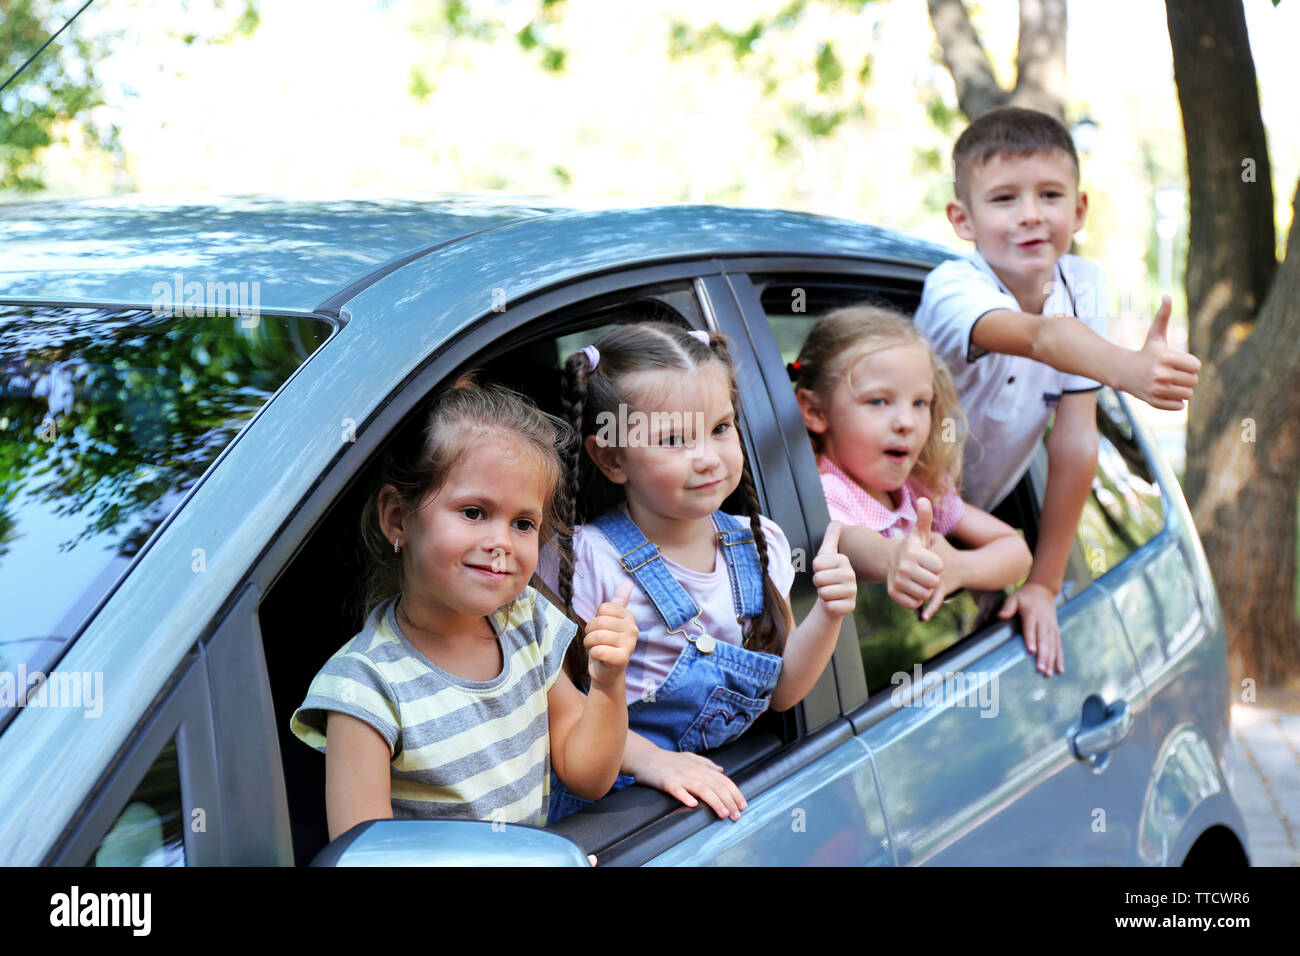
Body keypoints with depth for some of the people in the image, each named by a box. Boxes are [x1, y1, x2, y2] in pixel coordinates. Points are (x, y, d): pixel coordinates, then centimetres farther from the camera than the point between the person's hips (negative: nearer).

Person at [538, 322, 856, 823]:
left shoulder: (760, 546, 4)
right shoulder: (584, 560, -13)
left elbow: (780, 692, 9)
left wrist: (827, 614, -6)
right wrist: (648, 760, -24)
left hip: (721, 787, 6)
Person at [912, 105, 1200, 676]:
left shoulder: (1084, 286, -11)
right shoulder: (953, 290, -26)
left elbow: (1075, 441, -14)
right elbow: (1042, 338, -50)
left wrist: (1043, 586, -16)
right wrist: (1127, 369, -70)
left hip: (976, 522, 5)